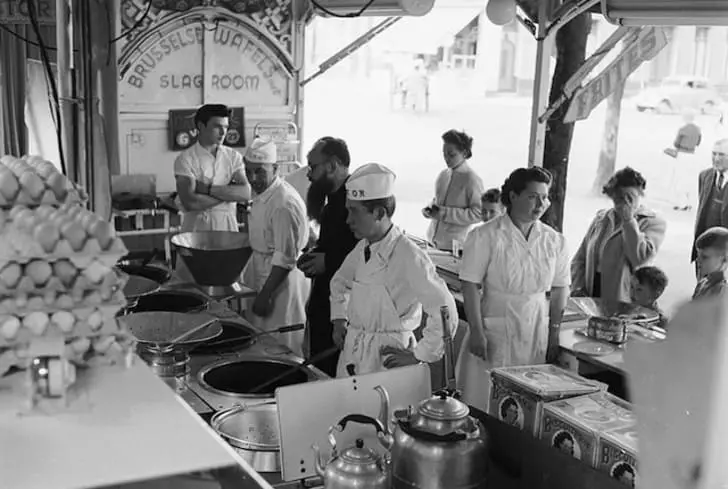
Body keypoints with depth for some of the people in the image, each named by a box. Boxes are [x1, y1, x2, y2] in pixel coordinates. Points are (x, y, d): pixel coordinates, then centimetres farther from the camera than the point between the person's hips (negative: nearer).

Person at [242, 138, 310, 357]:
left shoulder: (284, 204, -24)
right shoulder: (262, 195, 7)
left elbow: (285, 258, -24)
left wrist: (265, 295, -22)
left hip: (282, 281, -9)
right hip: (261, 272, 10)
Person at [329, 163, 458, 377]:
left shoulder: (409, 257, -18)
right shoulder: (362, 249, 6)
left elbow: (445, 314, -20)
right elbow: (340, 282, 27)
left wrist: (418, 357, -14)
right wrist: (339, 320, 15)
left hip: (386, 356, -7)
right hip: (352, 348, 7)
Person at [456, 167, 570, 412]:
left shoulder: (554, 241, 5)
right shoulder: (485, 236, -8)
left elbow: (560, 289, 10)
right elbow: (470, 286, -9)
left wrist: (554, 333, 6)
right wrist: (477, 332, -13)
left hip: (537, 335, 4)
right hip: (494, 330, -3)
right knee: (483, 404, 1)